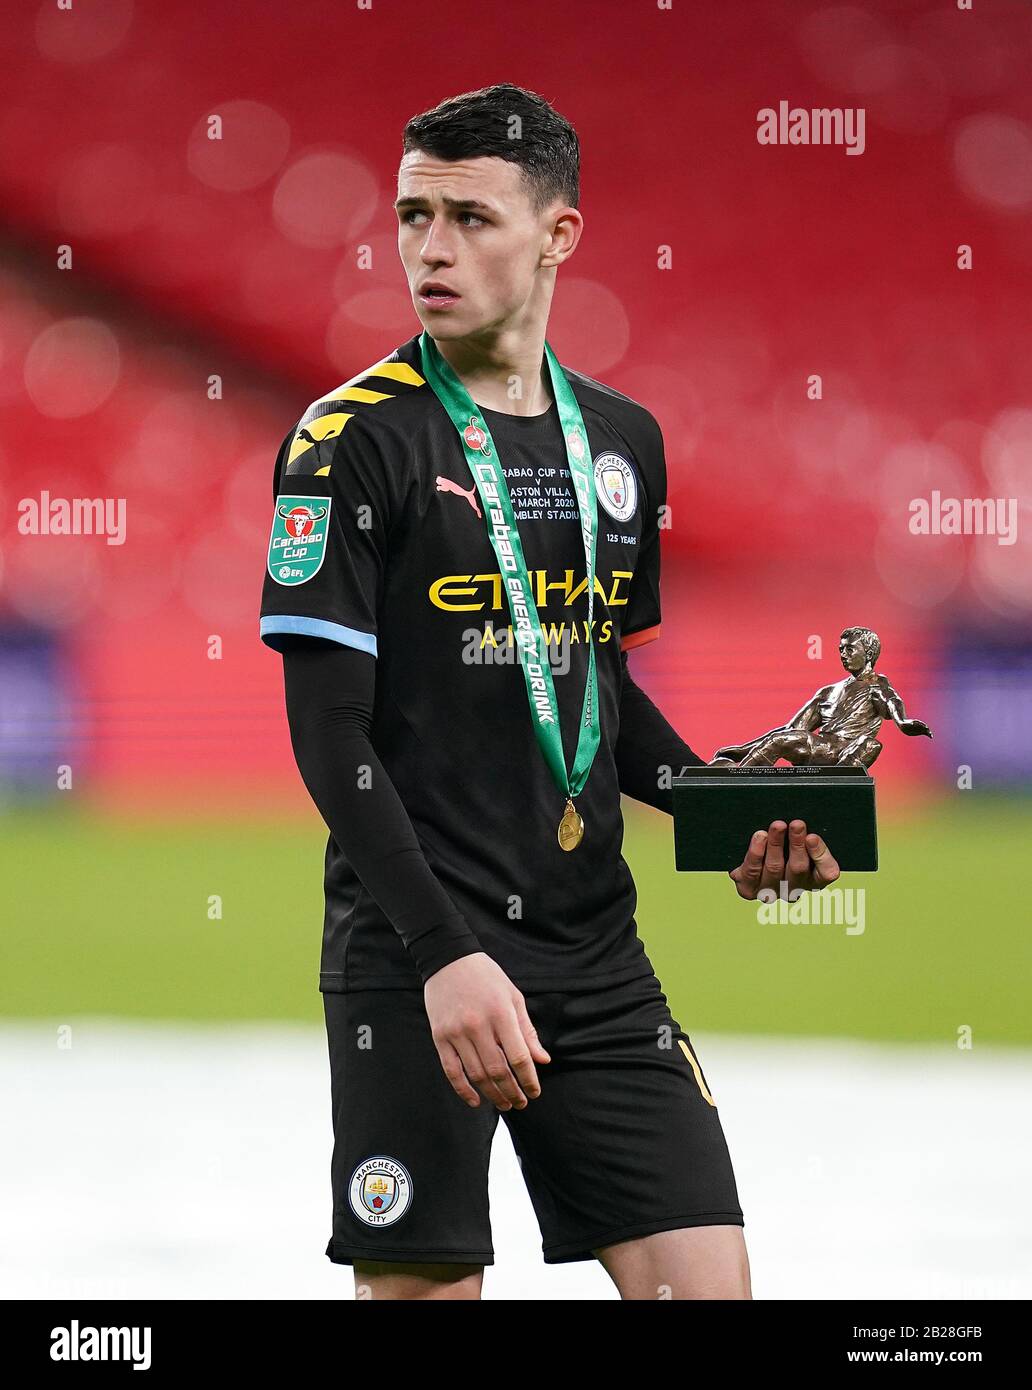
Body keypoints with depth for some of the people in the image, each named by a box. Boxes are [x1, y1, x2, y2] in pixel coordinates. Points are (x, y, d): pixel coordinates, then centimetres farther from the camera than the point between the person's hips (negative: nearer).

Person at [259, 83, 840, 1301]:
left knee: (708, 1282, -1)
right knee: (426, 1285, -3)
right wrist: (444, 952, -20)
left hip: (597, 958, 5)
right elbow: (330, 733, -12)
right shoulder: (355, 438, -7)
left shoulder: (623, 439, 11)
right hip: (414, 964, -5)